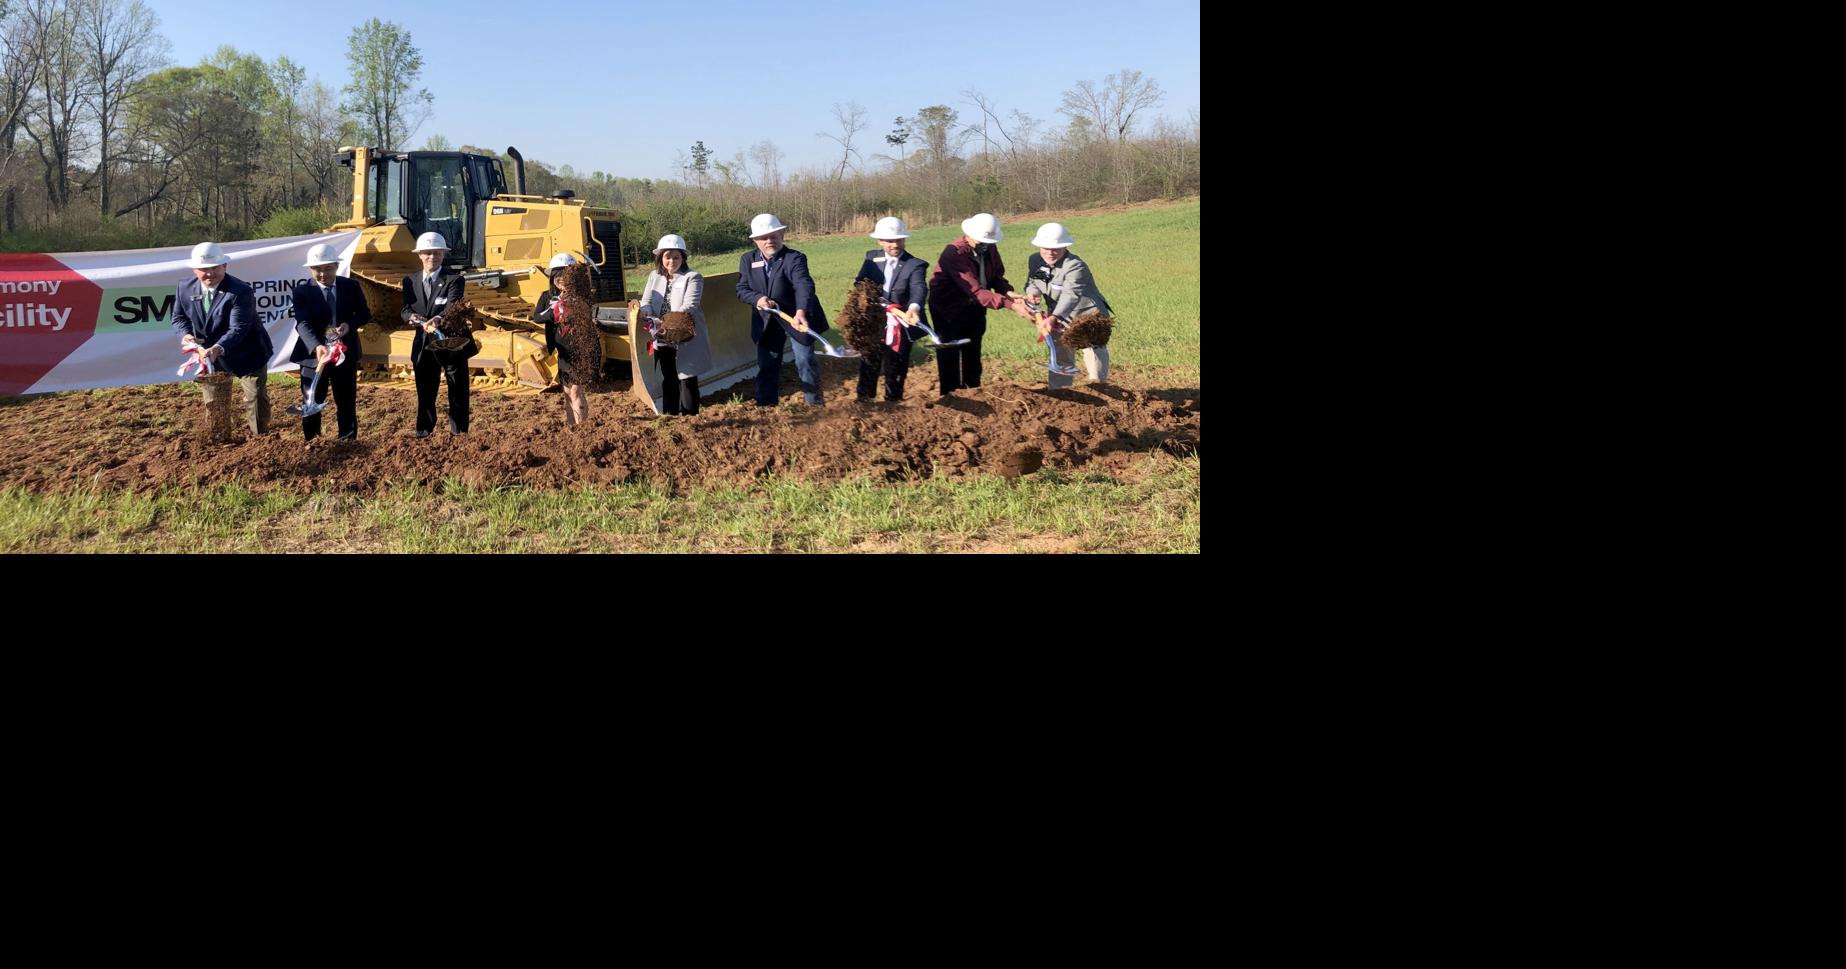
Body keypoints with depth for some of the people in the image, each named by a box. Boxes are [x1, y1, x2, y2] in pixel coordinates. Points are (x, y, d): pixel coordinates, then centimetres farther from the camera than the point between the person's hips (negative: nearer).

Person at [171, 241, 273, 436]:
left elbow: (238, 329, -32)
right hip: (209, 354, 5)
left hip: (246, 355, -5)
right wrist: (186, 334, -17)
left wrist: (218, 348, -48)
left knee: (255, 400, 4)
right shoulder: (185, 289, -8)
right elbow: (179, 317, 6)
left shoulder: (240, 291, -27)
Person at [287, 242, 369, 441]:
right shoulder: (302, 290, -5)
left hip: (345, 354, 2)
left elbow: (364, 313, 10)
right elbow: (302, 323, -17)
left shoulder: (351, 286, 2)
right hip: (314, 354, -2)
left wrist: (350, 324, -13)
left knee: (347, 404, 8)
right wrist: (316, 346, -36)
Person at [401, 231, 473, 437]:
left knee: (458, 394, 4)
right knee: (425, 395, 10)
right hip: (424, 346, 4)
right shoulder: (410, 281, 7)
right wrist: (413, 317, -29)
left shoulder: (454, 279, -7)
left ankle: (459, 434, 12)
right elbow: (406, 310, -4)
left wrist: (438, 319, -45)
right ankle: (423, 435, 19)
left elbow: (453, 307, -24)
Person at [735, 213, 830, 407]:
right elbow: (741, 289, -1)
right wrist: (757, 299, -24)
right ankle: (765, 406, 24)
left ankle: (816, 405, 17)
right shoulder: (748, 260, -2)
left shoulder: (795, 258, -18)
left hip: (797, 318, -4)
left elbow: (804, 286, -33)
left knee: (805, 362, 1)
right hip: (767, 323, 4)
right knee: (766, 366, 11)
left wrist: (801, 312, -52)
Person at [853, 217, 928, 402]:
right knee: (868, 366, 16)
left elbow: (919, 288, -29)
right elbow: (860, 282, 0)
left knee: (895, 372, 7)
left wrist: (913, 307, -50)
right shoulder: (872, 258, 3)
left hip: (900, 328, -3)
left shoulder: (915, 265, -12)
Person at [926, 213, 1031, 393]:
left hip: (974, 307, 6)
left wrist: (1009, 293, -24)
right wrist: (1010, 305, -47)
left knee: (972, 354, 15)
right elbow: (976, 290, -39)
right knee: (950, 356, -2)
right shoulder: (954, 253, -32)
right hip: (948, 309, -6)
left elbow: (997, 276, 1)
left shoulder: (990, 248, -10)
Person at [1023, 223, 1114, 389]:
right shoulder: (1035, 261, -5)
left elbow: (1070, 295, -43)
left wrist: (1054, 318, -59)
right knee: (1059, 357, 11)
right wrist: (1032, 292, -18)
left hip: (1088, 315, -7)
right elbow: (1032, 282, 9)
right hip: (1060, 320, 7)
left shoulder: (1075, 266, -29)